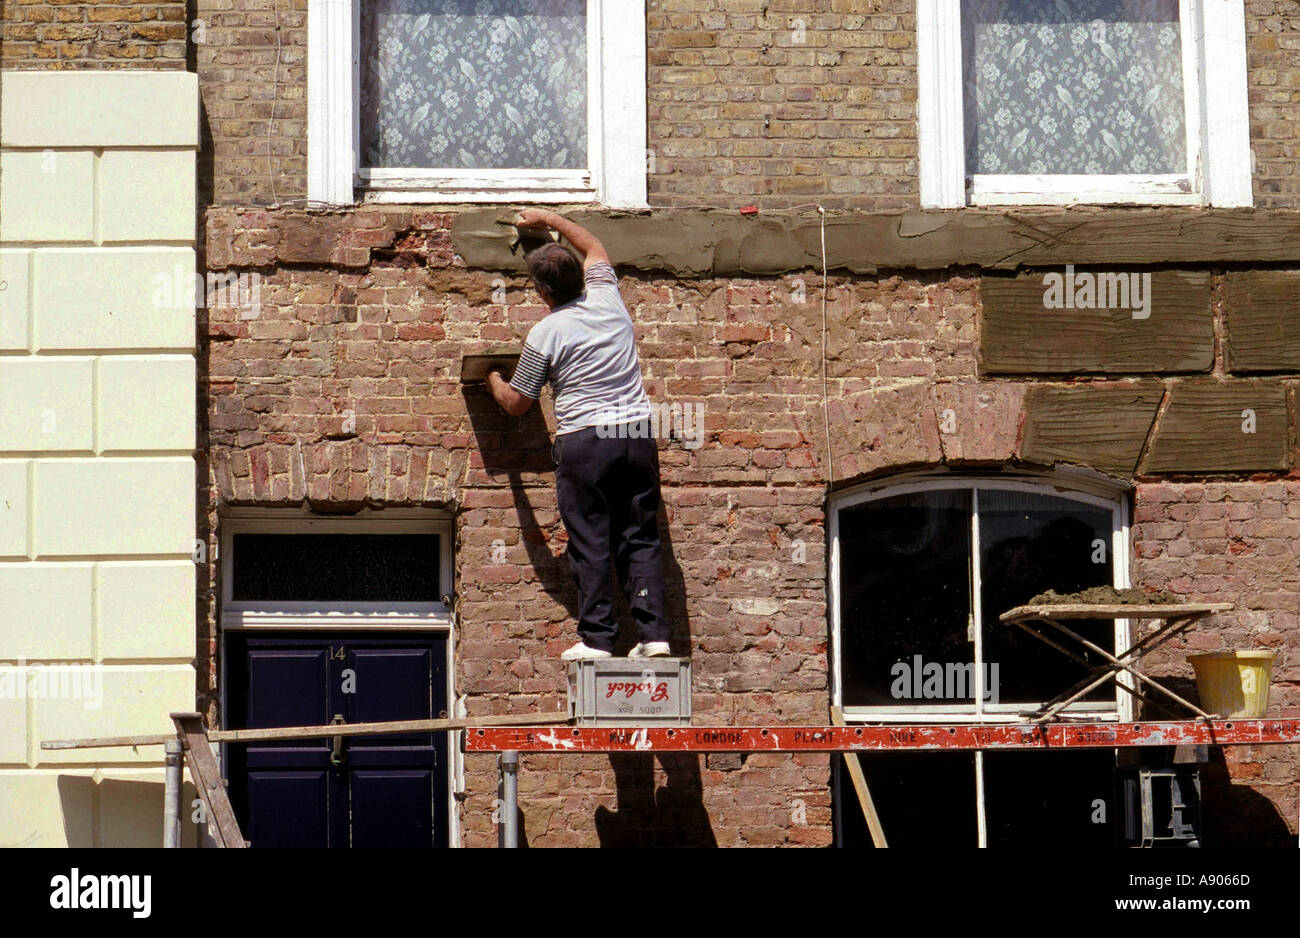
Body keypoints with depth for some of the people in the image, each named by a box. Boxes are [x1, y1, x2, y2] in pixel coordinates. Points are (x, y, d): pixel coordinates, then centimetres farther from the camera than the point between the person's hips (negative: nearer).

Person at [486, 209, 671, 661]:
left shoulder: (545, 333, -6)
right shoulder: (608, 300, 7)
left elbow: (517, 403, 4)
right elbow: (594, 248, 30)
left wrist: (494, 381, 24)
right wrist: (551, 220, 40)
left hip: (583, 441, -5)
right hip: (638, 433, 5)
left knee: (591, 543, 0)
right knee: (640, 539, 6)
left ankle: (597, 637, -1)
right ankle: (654, 631, 0)